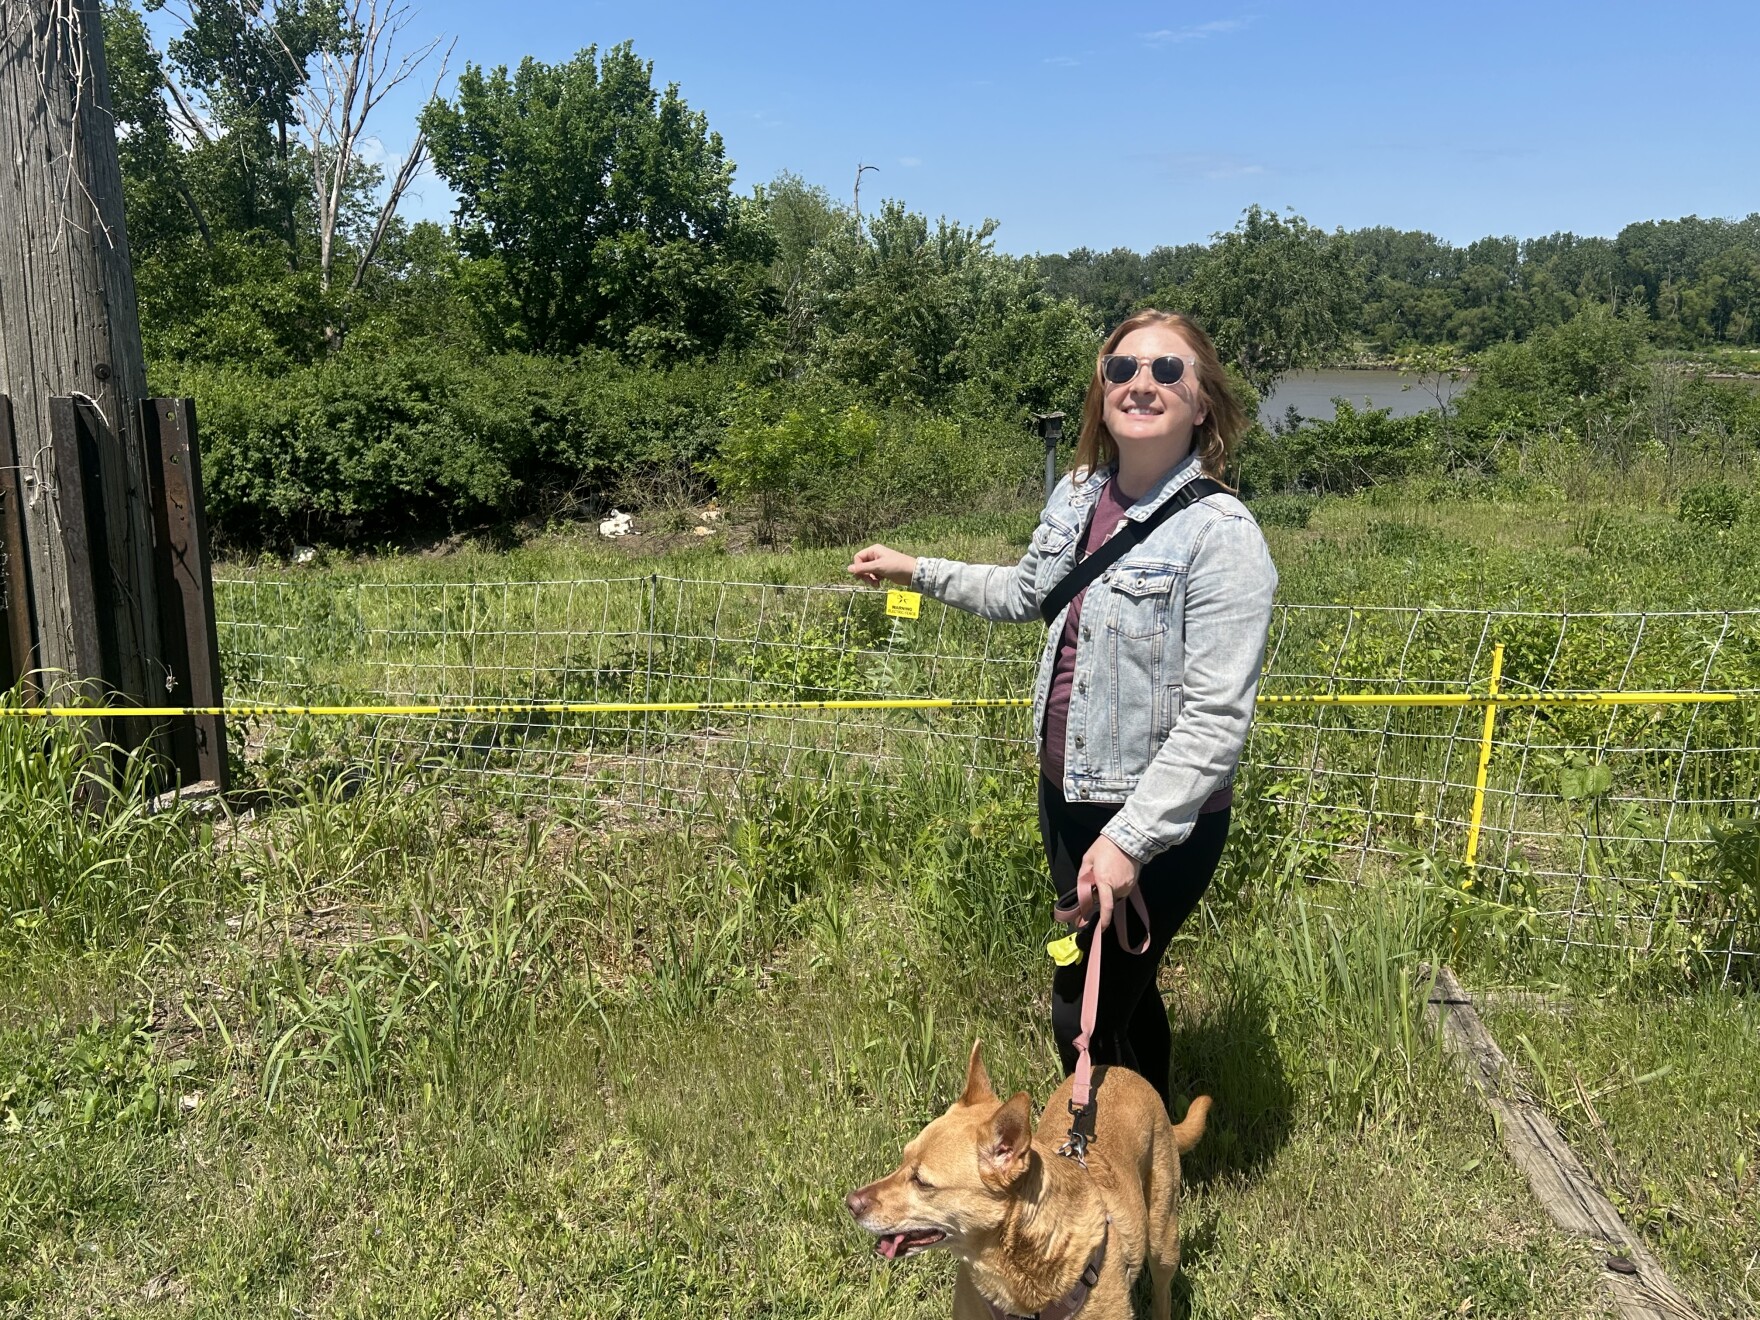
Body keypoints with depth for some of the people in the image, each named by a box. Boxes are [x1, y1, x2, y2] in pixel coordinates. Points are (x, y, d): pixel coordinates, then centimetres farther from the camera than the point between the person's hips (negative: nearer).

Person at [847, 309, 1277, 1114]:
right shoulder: (1079, 495, 1)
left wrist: (1130, 839, -28)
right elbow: (1027, 593, 21)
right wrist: (918, 572, 23)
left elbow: (1216, 717, -24)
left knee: (1083, 1020, 2)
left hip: (1158, 823, -7)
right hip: (1066, 794, 7)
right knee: (1120, 989, 23)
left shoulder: (1223, 537, -21)